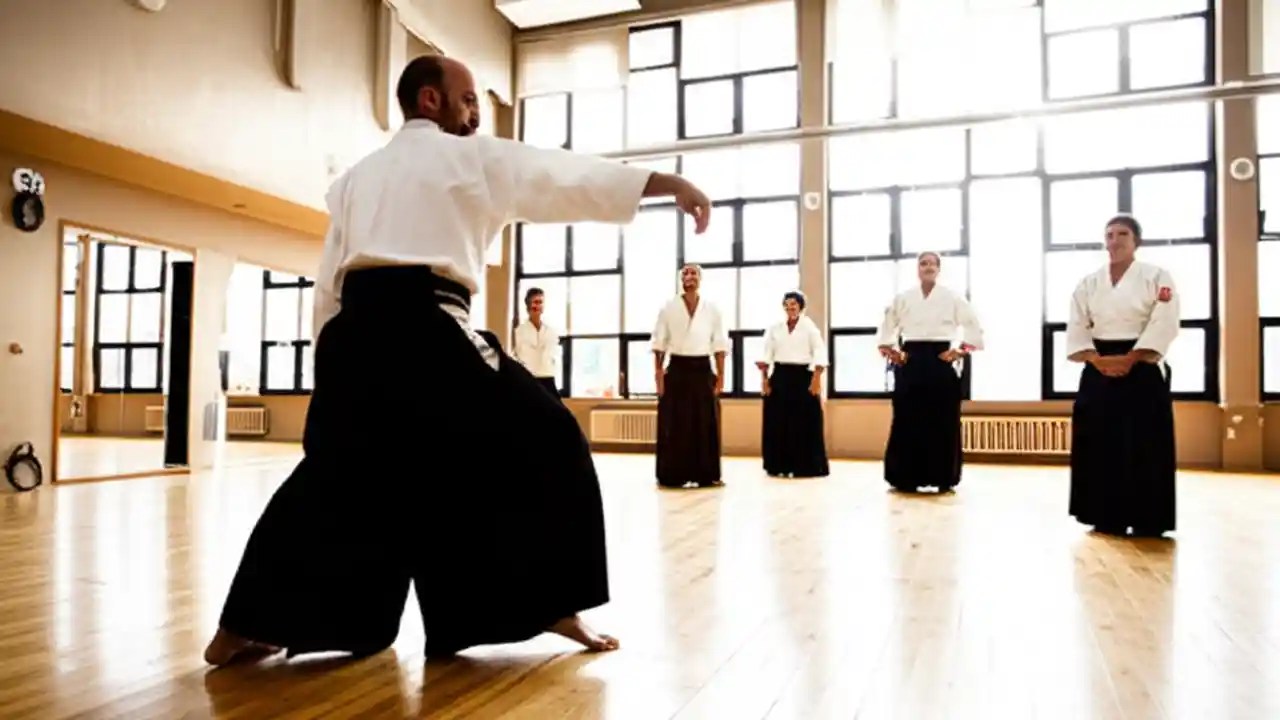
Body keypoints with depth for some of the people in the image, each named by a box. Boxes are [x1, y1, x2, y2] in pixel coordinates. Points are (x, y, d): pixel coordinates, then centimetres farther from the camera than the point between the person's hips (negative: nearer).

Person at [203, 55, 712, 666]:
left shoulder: (357, 175, 27)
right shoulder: (470, 157, 9)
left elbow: (328, 282, 24)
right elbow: (567, 176, 4)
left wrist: (334, 355, 30)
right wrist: (671, 183, 7)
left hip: (357, 333, 7)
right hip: (425, 332, -7)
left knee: (333, 476, 20)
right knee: (545, 445, 4)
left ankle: (239, 631, 24)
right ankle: (553, 607, 6)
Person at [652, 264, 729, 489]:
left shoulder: (712, 309, 5)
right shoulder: (668, 308, 2)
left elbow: (719, 344, 5)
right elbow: (659, 343, 2)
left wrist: (720, 375, 0)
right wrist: (658, 373, -4)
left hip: (703, 369, 2)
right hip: (677, 369, -1)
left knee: (706, 424, 3)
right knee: (675, 424, -2)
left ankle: (707, 474, 13)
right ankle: (675, 475, 5)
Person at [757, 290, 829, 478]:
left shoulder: (809, 327, 1)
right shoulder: (775, 329, 11)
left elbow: (819, 353, -7)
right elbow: (767, 354, 7)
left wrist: (816, 378, -17)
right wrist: (764, 378, -2)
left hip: (802, 376, -3)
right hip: (780, 377, 3)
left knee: (804, 422, -2)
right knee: (778, 422, 2)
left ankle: (805, 466, 6)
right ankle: (780, 465, 11)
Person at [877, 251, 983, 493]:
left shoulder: (952, 297, 3)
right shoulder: (903, 298, 7)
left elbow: (973, 326, 3)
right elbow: (887, 327, 13)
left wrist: (959, 352, -5)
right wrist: (893, 353, 3)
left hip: (940, 361, -1)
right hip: (911, 363, 1)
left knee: (943, 421, -1)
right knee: (907, 419, 0)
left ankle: (944, 478, 8)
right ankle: (905, 478, 8)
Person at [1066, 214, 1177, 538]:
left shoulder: (1157, 277, 0)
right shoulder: (1089, 282, 8)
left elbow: (1163, 325, -9)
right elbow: (1077, 327, 2)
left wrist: (1128, 360, -18)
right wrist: (1098, 361, -13)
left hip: (1142, 370, -3)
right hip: (1099, 371, 3)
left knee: (1144, 447, -2)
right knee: (1101, 445, 3)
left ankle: (1147, 521, 8)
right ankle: (1106, 518, 13)